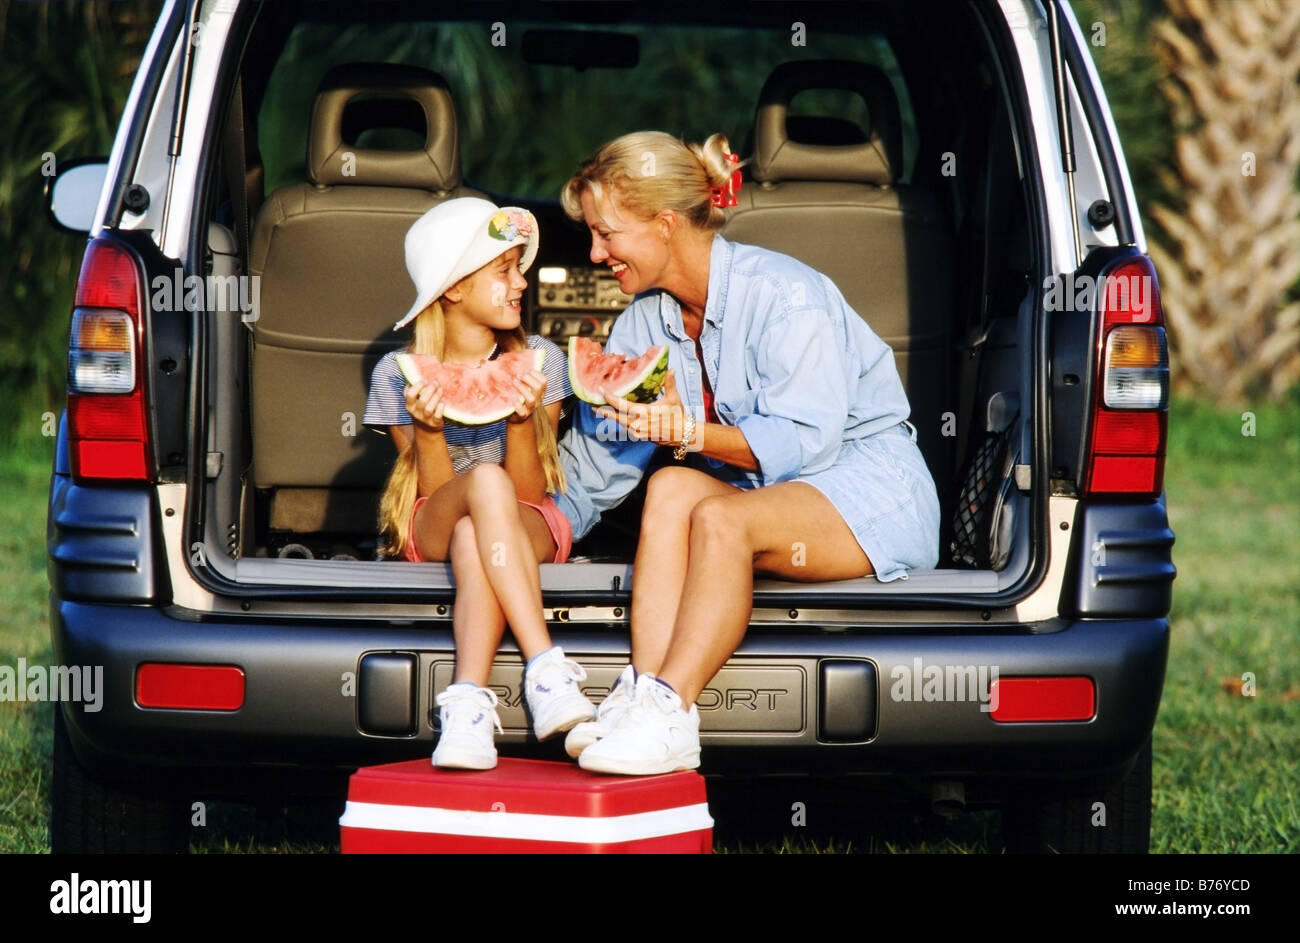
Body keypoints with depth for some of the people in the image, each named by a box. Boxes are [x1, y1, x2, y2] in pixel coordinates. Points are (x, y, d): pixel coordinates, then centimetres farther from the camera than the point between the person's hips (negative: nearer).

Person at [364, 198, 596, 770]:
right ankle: (547, 671, -48)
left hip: (530, 529, 0)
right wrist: (429, 429, -25)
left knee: (471, 538, -38)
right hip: (432, 531, 0)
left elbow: (530, 495, -5)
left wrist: (522, 421, -24)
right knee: (486, 483, -37)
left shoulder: (540, 362, 0)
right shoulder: (397, 376, -2)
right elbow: (436, 494, -6)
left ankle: (467, 702, -53)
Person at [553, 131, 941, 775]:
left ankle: (665, 714, -44)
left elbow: (803, 442, -23)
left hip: (868, 486, -6)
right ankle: (643, 695, -41)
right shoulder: (646, 319, 6)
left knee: (720, 517, -34)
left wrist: (690, 433, -34)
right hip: (763, 494, 6)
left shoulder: (785, 296, -16)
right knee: (671, 487, -26)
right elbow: (593, 462, 10)